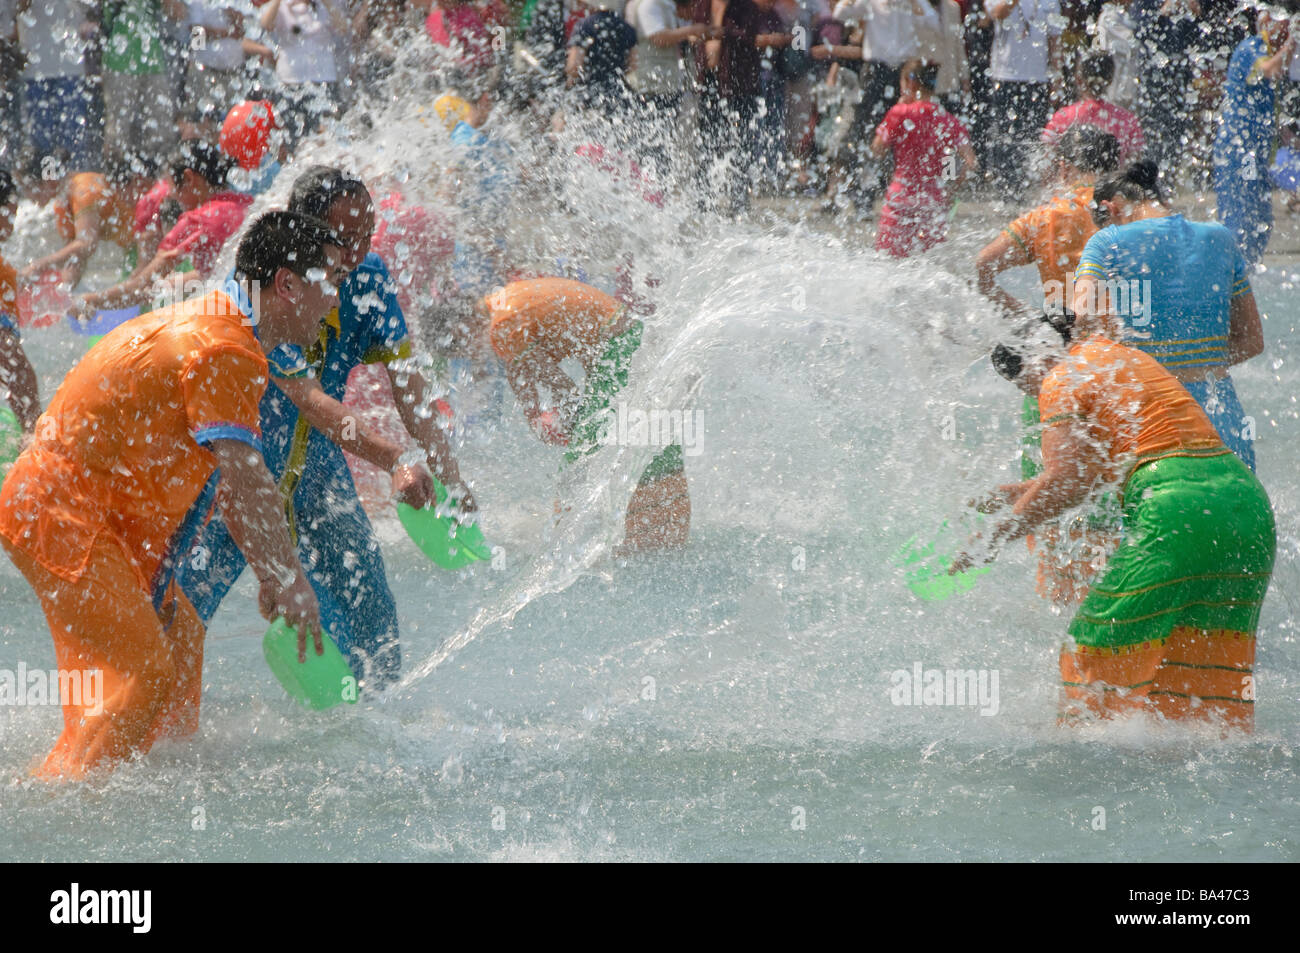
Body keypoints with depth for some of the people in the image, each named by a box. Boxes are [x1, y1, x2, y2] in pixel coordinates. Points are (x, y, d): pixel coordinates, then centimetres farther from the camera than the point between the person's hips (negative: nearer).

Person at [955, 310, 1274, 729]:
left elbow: (1067, 483, -9)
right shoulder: (1123, 358, 26)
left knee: (1103, 641, 4)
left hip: (1177, 508, -8)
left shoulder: (1063, 379, 0)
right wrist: (1018, 493, 36)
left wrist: (997, 536, -1)